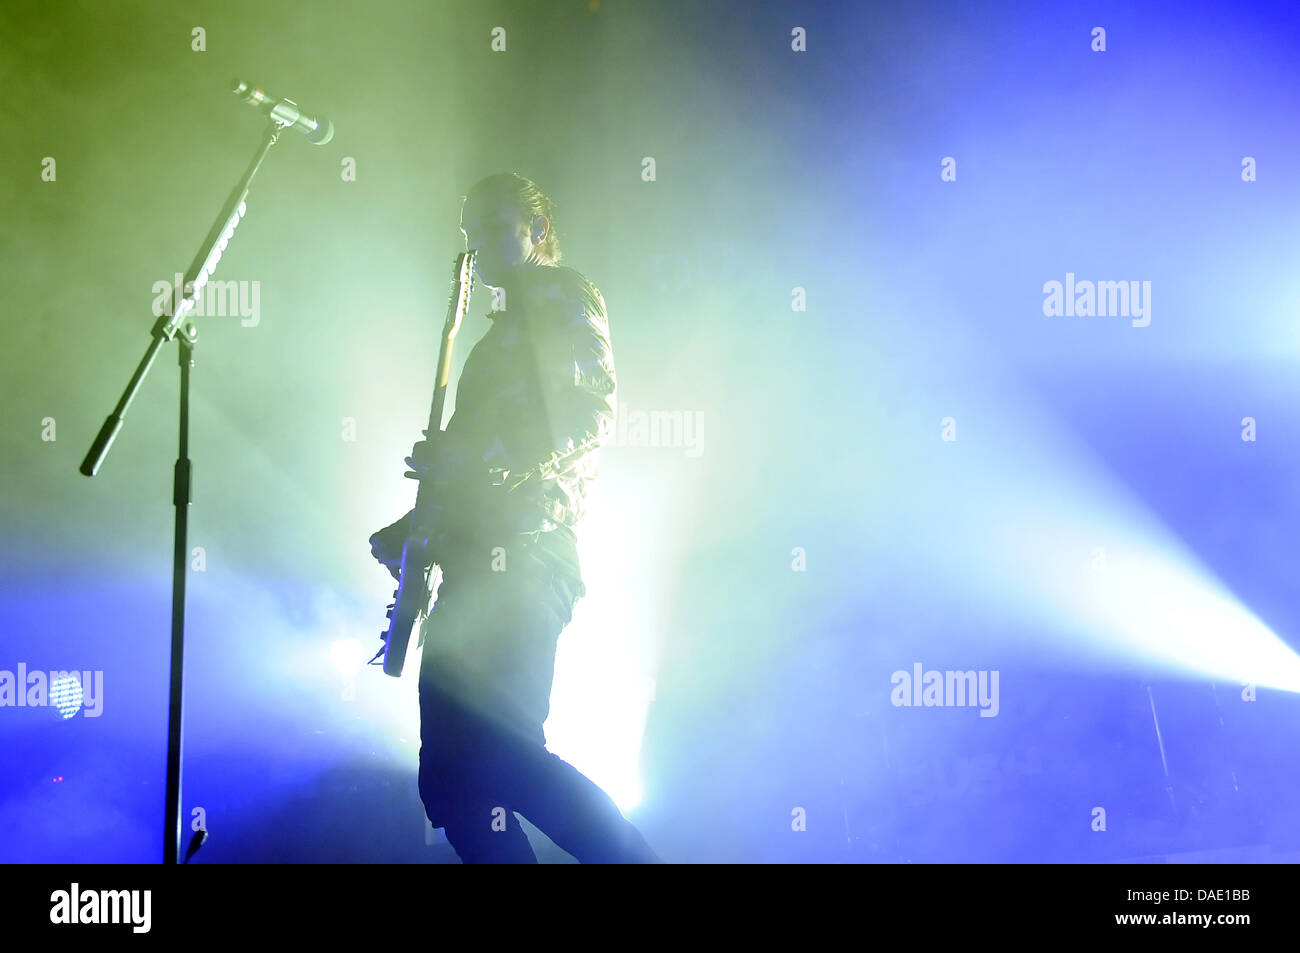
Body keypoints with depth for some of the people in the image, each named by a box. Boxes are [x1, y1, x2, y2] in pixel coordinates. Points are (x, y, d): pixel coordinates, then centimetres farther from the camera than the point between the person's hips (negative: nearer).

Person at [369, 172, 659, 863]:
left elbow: (591, 411, -11)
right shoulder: (505, 329, 33)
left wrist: (473, 457, -18)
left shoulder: (560, 294, 6)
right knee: (449, 777, -1)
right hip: (480, 559, 9)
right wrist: (413, 529, 20)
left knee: (493, 749, -24)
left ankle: (633, 859, -19)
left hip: (521, 553, -9)